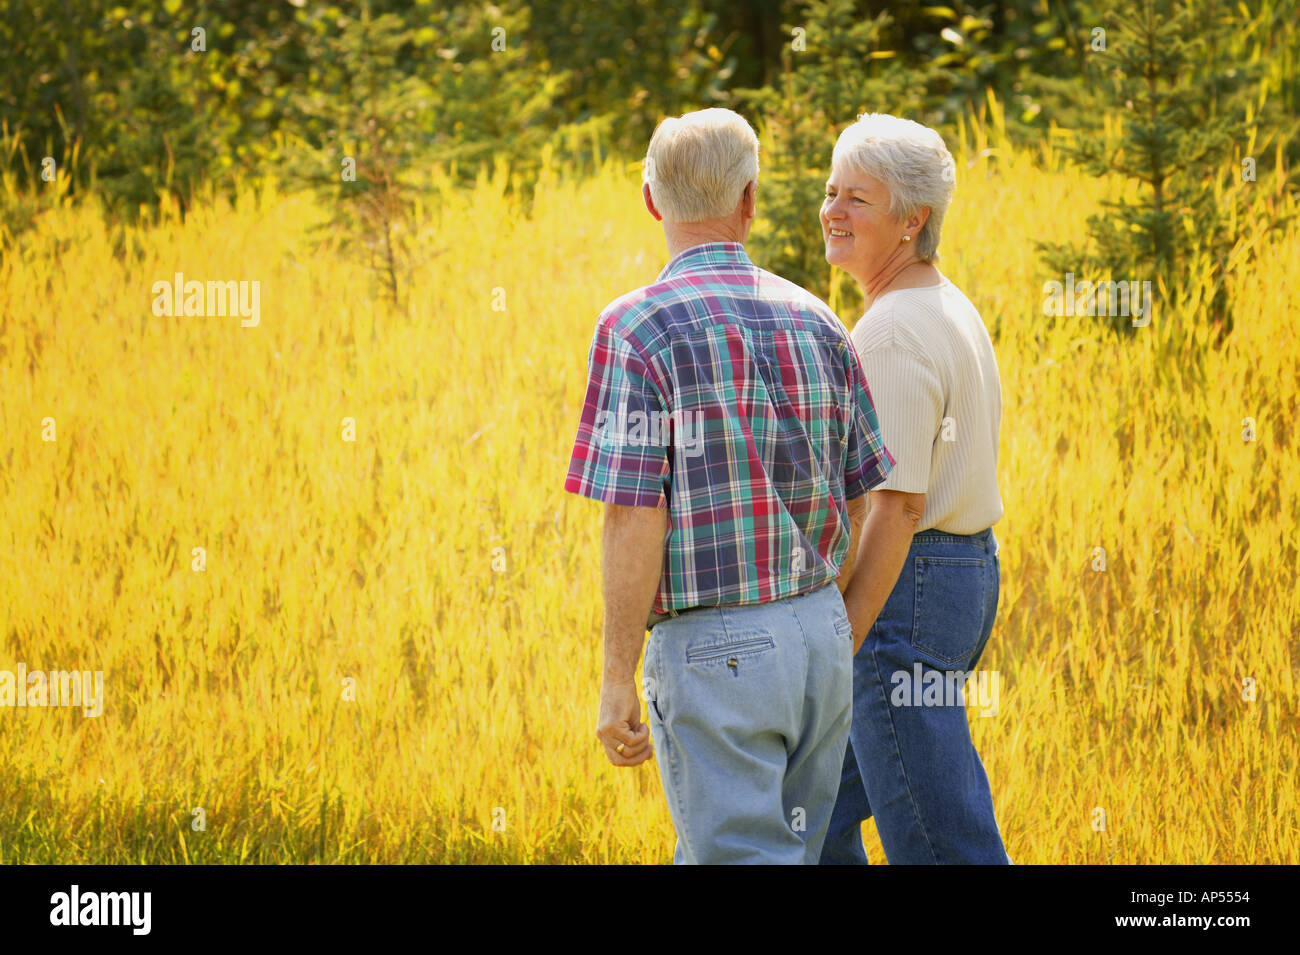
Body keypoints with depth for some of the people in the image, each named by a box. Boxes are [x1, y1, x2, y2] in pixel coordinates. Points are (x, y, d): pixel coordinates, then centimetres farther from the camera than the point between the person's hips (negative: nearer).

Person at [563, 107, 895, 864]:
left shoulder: (636, 329, -12)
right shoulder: (816, 321, 5)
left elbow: (636, 522, -17)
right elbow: (859, 504, 10)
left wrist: (617, 681, -11)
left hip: (715, 650, -6)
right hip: (821, 633, 6)